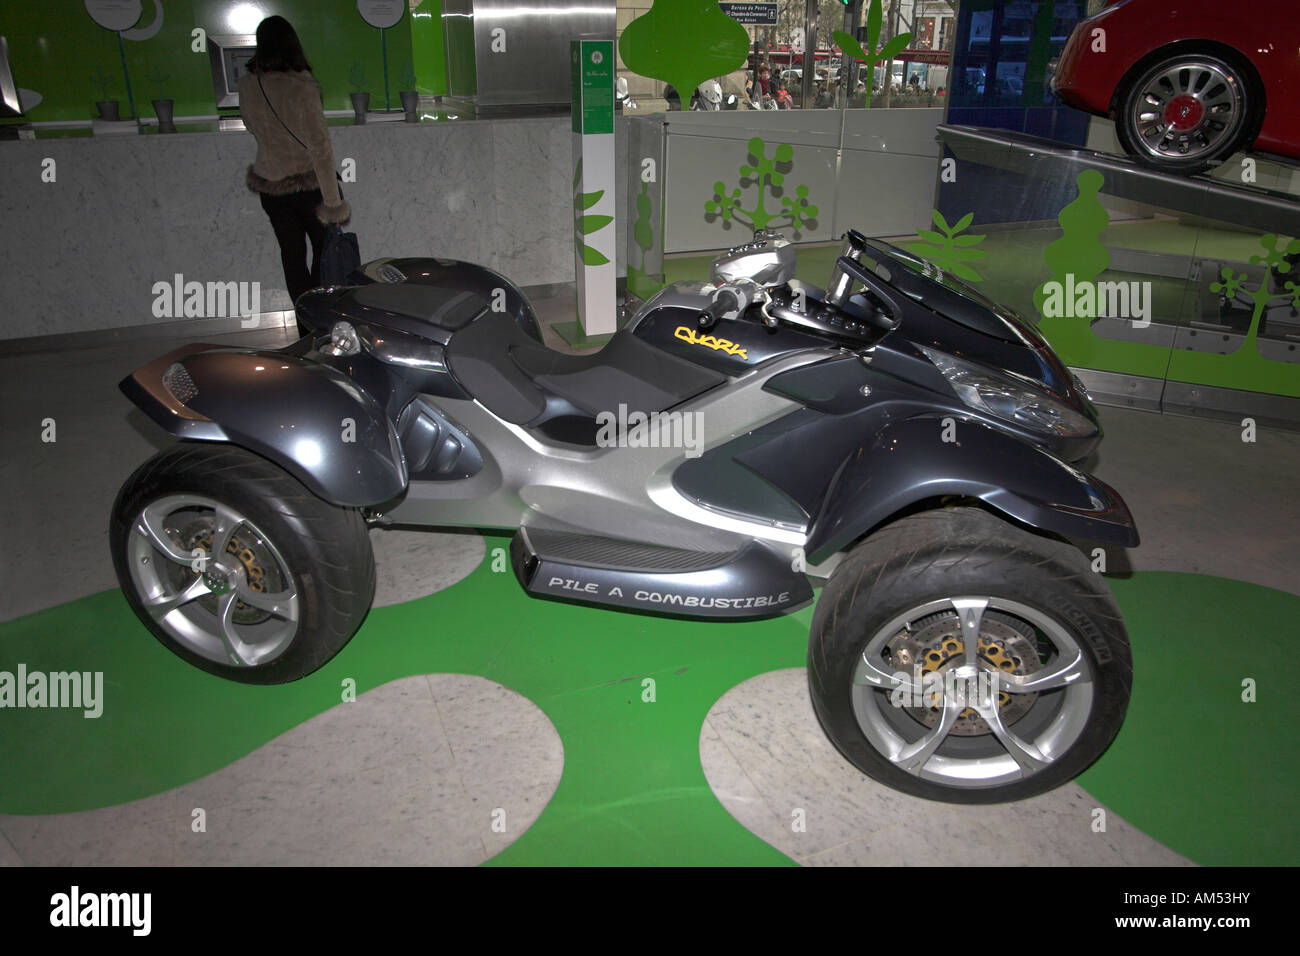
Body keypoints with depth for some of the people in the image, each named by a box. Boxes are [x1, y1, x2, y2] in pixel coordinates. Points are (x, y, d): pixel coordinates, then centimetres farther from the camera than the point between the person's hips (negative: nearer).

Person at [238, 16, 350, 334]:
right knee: (324, 247, 16)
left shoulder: (247, 85, -5)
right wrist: (333, 200, -18)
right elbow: (319, 147, -22)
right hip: (308, 184, -4)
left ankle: (306, 325, 23)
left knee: (292, 253, 15)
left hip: (269, 185, 4)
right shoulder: (301, 87, -22)